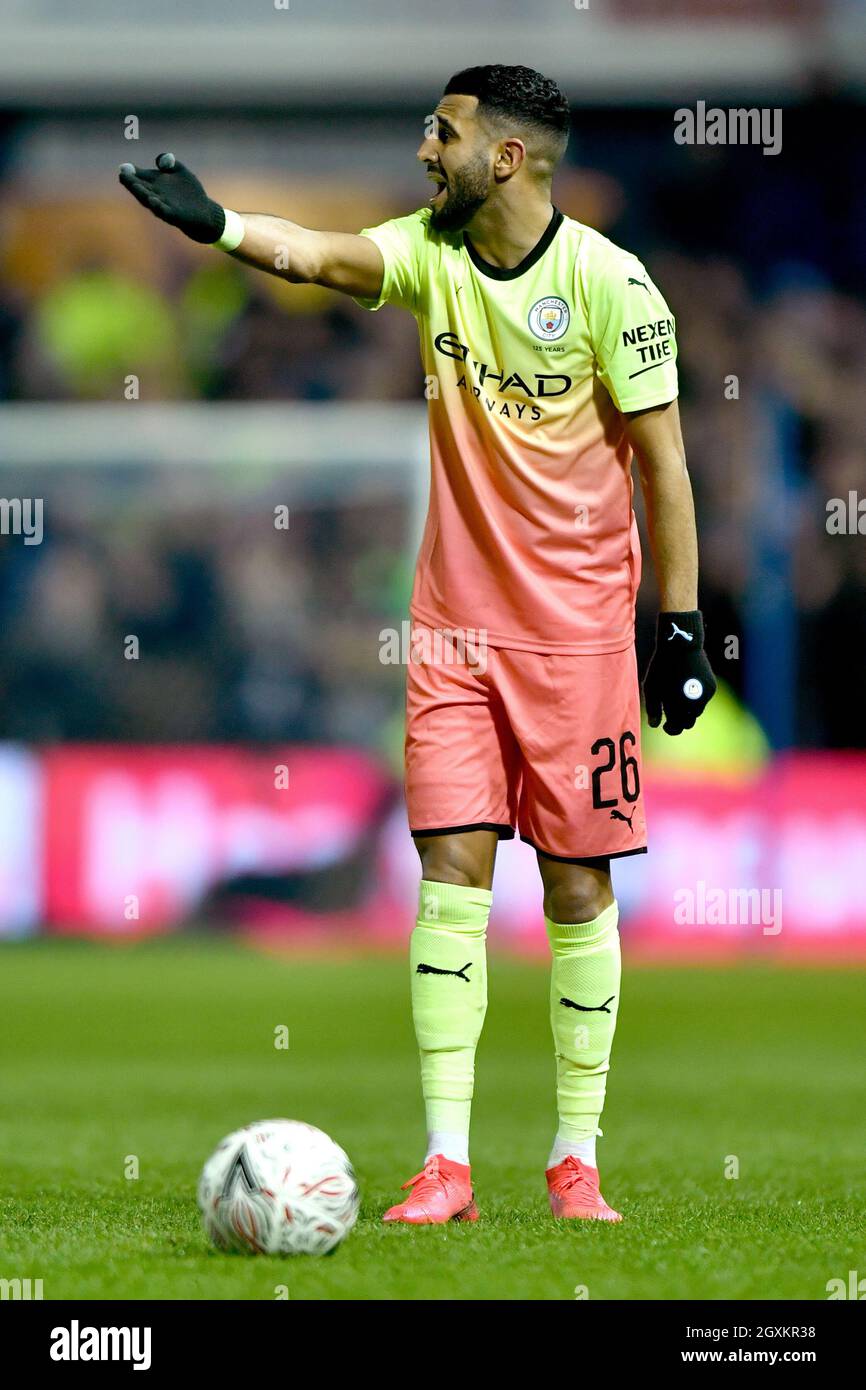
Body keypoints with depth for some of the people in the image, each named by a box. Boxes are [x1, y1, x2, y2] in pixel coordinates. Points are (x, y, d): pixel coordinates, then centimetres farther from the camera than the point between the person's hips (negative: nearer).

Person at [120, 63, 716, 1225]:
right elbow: (319, 254, -18)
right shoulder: (432, 254, 2)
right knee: (452, 870, -5)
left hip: (578, 627, -3)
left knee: (578, 884, 1)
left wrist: (681, 623, -6)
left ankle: (577, 1160, 9)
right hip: (454, 624, 3)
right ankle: (446, 1163, -6)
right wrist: (216, 224, -38)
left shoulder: (609, 282, -8)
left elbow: (662, 460, -4)